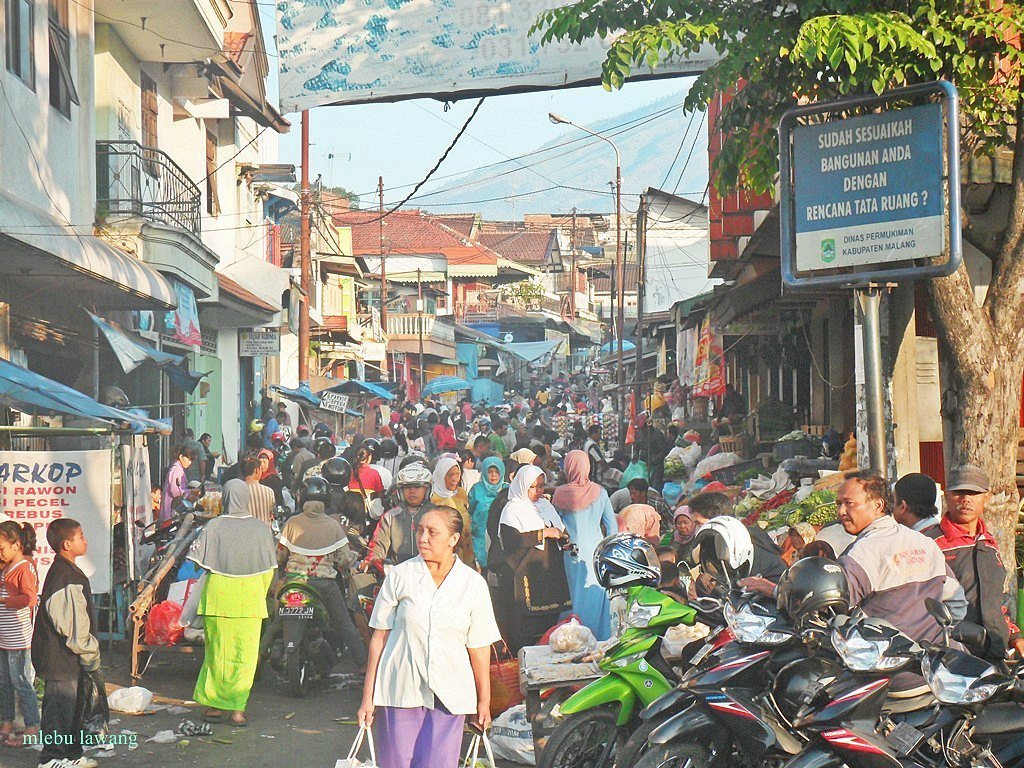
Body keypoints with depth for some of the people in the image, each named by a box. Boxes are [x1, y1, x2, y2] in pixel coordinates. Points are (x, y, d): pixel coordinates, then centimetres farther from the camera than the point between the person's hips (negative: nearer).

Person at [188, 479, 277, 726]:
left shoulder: (213, 526, -6)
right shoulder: (261, 528, -3)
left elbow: (199, 562, -6)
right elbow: (268, 571, 1)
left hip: (217, 597, 0)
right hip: (250, 599, 0)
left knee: (217, 652, 12)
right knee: (245, 655, 6)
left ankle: (212, 705, 17)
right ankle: (238, 708, 4)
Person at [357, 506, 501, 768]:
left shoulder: (473, 584, 3)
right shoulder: (399, 576, 1)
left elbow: (479, 648, 8)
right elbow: (379, 637, 4)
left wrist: (484, 702, 10)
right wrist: (368, 698, 2)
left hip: (449, 694, 0)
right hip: (400, 689, 0)